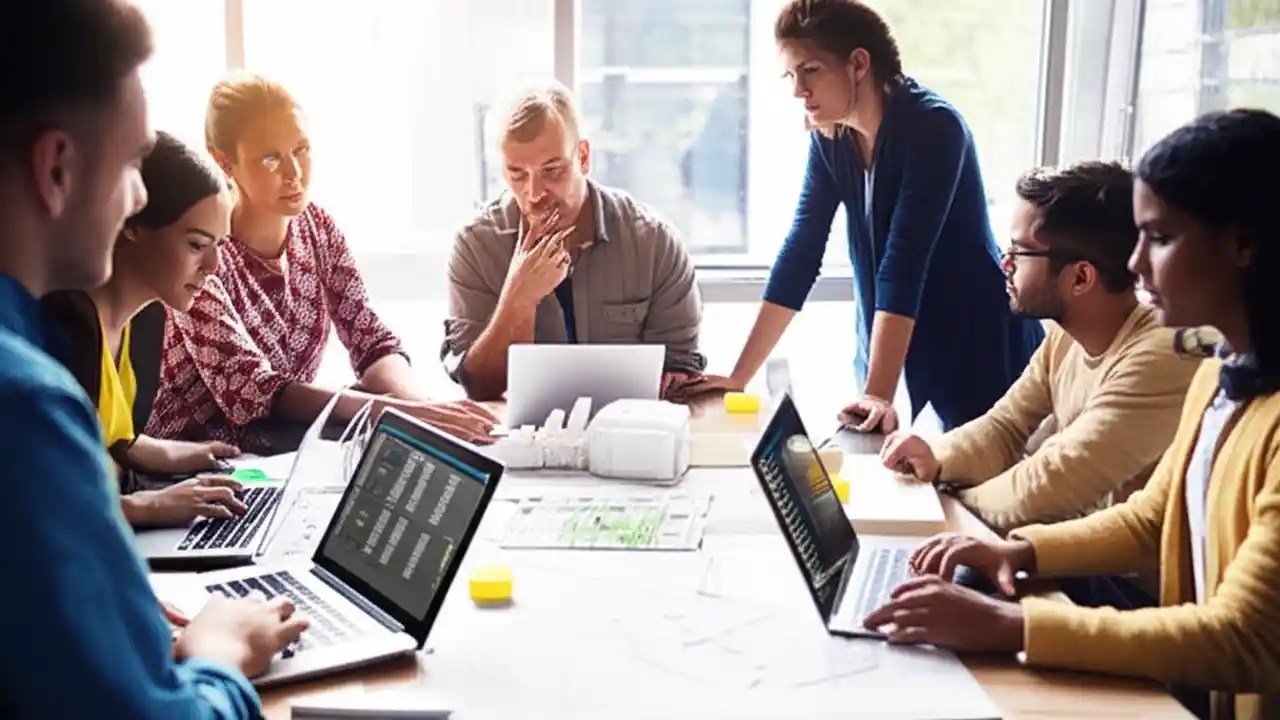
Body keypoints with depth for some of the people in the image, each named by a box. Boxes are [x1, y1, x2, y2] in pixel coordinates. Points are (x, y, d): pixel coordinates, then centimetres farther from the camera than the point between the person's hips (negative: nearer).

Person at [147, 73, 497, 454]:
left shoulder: (317, 227, -1)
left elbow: (372, 342, -2)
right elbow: (252, 394, -26)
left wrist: (417, 400, -26)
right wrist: (398, 410, -37)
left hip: (290, 441, 6)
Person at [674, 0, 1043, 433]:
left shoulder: (933, 127, -21)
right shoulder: (829, 138, -3)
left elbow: (903, 264, -29)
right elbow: (800, 253, -3)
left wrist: (878, 395, -34)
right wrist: (740, 377, -7)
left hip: (978, 346, -6)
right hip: (895, 350, 6)